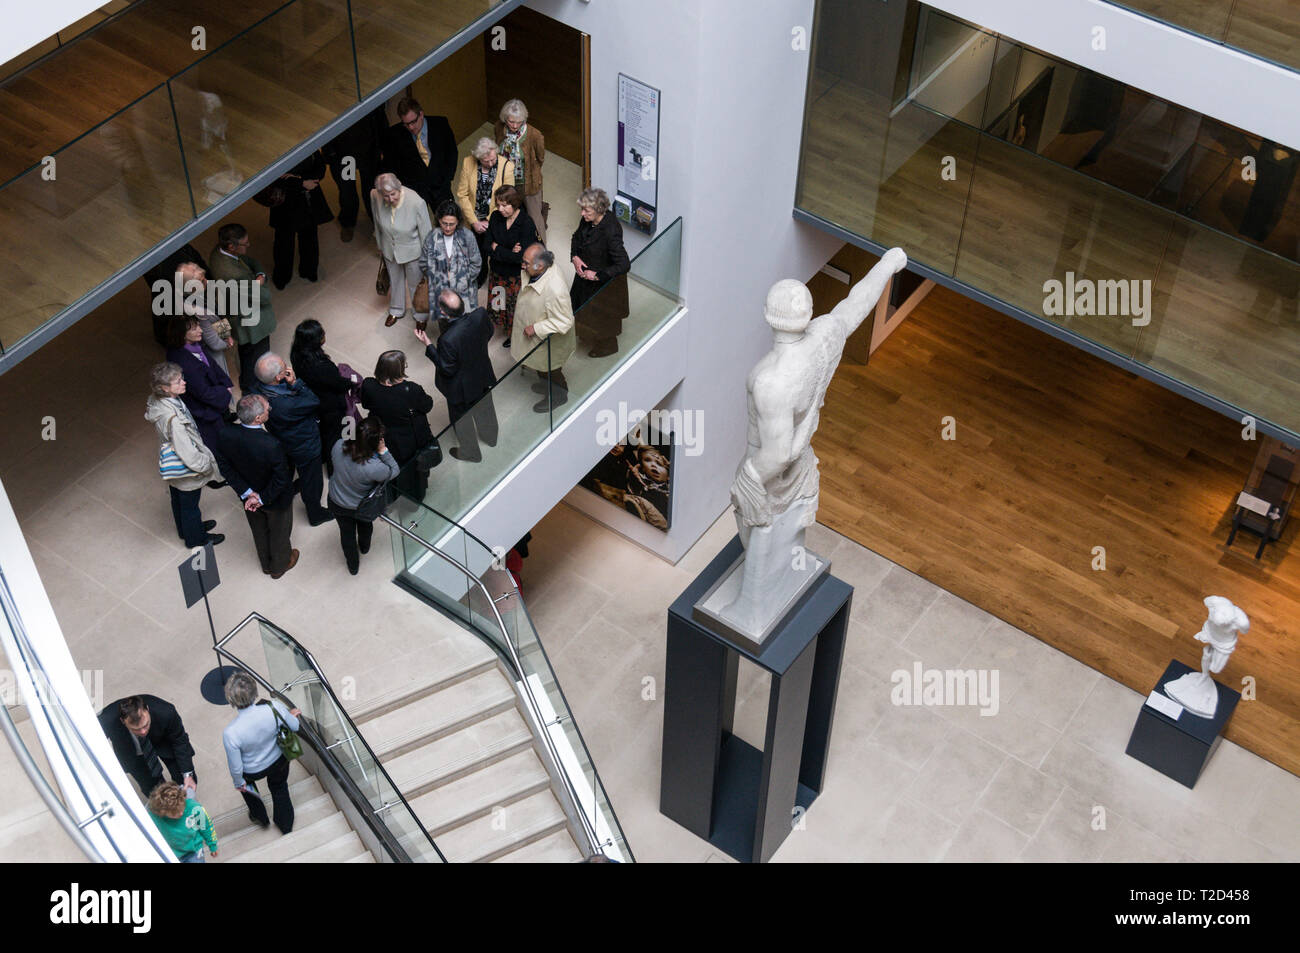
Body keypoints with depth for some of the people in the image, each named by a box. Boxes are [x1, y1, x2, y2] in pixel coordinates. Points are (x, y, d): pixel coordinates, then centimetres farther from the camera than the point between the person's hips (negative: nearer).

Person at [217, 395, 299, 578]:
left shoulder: (226, 435, -26)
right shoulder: (271, 445, -41)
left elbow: (226, 467, -13)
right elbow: (281, 479, -30)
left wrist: (247, 493, -10)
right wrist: (263, 499, -15)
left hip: (250, 496, 5)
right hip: (276, 501, -5)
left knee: (259, 531, 32)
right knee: (279, 532, 26)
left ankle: (266, 564, 57)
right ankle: (279, 566, 53)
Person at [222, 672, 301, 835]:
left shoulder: (230, 733, -39)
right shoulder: (274, 708, -36)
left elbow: (236, 767, -22)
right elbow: (294, 726, -15)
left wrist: (239, 782, 0)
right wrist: (291, 715, 9)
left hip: (253, 771, -1)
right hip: (279, 760, 1)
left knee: (243, 779, 36)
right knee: (279, 787, 33)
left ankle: (260, 817, 58)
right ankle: (286, 826, 56)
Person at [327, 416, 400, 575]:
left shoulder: (339, 446, -32)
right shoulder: (374, 467, -44)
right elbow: (394, 471, -22)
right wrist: (383, 451, -33)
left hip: (337, 504, 2)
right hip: (363, 508, -2)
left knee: (347, 532, 31)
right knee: (365, 525, 36)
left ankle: (353, 566, 56)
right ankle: (364, 547, 69)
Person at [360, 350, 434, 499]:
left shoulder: (368, 386, -27)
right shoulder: (412, 390, -36)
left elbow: (365, 404, -6)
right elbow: (427, 406, -17)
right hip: (414, 441, -2)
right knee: (416, 469, 29)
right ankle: (417, 496, 53)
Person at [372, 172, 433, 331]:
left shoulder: (416, 202, -35)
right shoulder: (375, 196, -24)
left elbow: (426, 232, -21)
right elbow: (377, 223, -3)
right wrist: (380, 245, 11)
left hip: (412, 251, -3)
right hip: (390, 250, 3)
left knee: (415, 283, 20)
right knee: (394, 280, 28)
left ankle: (421, 315, 47)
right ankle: (396, 310, 56)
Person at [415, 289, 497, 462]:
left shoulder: (448, 339, -41)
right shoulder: (481, 315, -27)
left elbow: (447, 370, -26)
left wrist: (429, 346, -23)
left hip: (462, 388, -5)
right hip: (483, 375, 5)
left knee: (462, 420, 23)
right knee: (484, 407, 33)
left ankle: (471, 453, 47)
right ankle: (490, 437, 60)